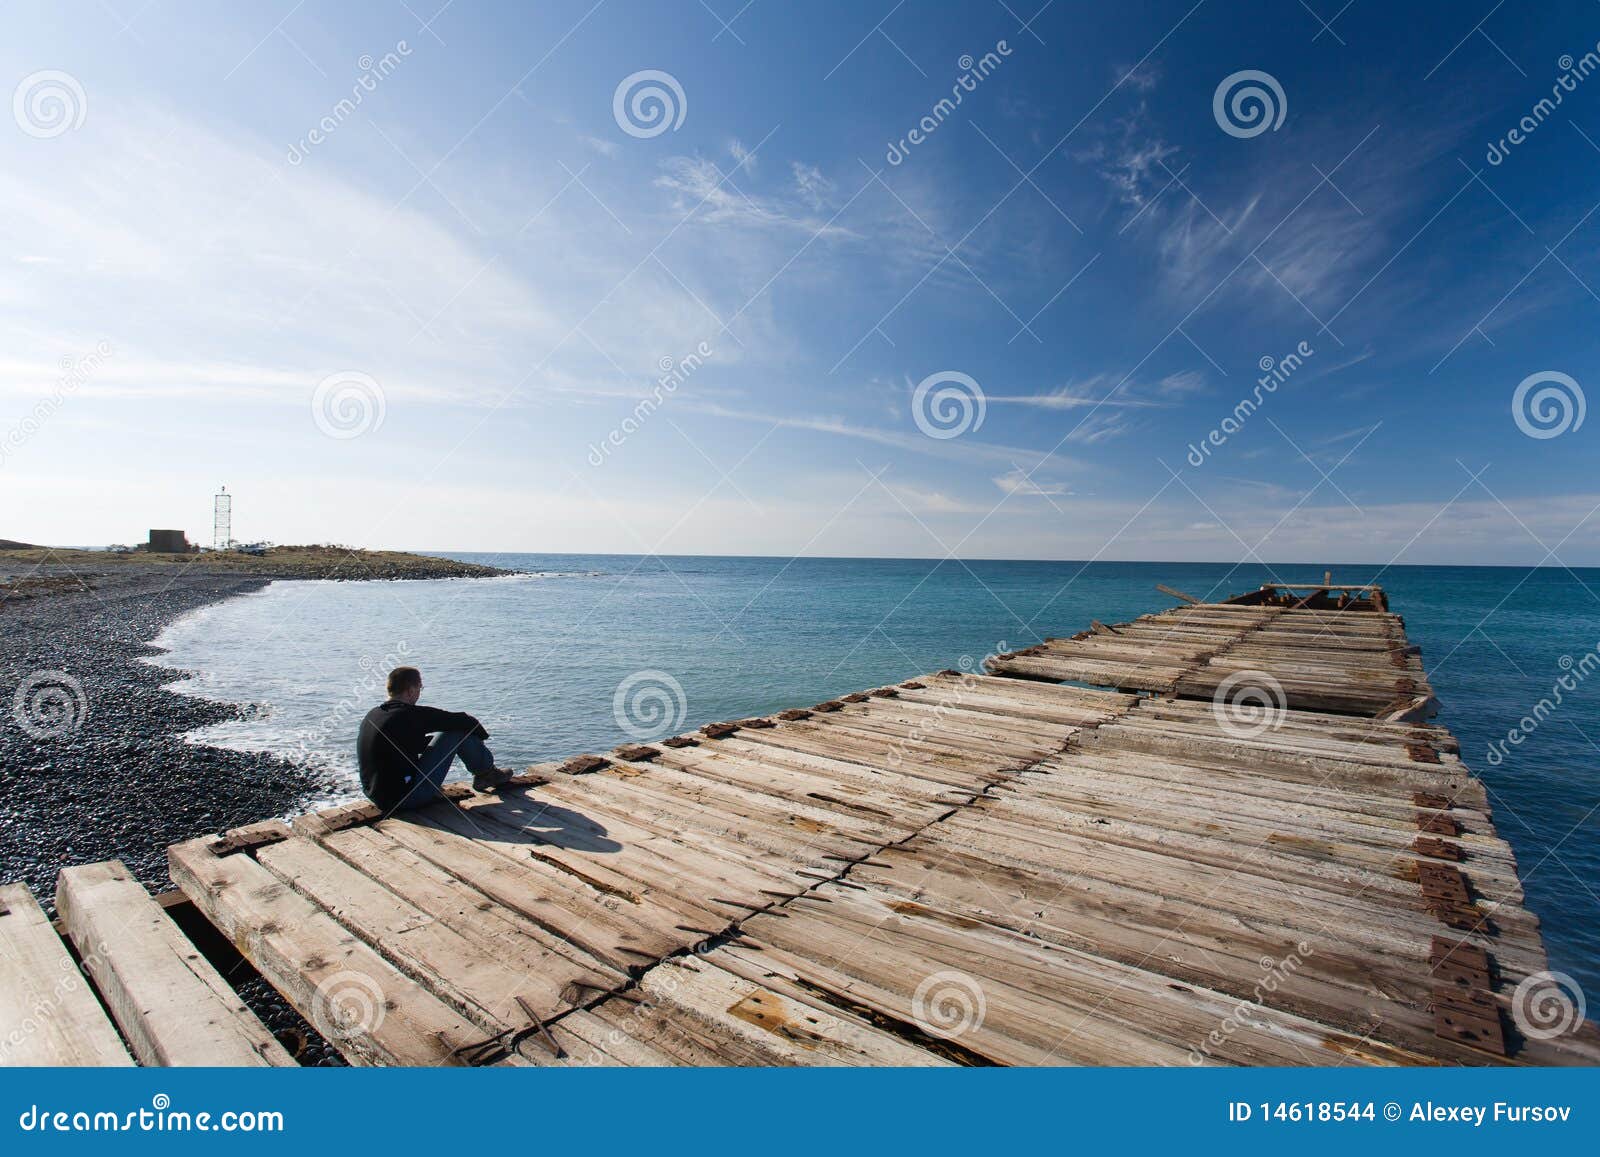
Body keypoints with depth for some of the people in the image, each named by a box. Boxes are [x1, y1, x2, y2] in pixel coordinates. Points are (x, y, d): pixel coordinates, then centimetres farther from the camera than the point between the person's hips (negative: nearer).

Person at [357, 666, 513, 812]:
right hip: (407, 797, -9)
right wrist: (482, 734, 10)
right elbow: (462, 721, -10)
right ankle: (487, 773, 16)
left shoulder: (372, 715, 9)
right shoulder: (410, 715, -17)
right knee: (458, 730, -5)